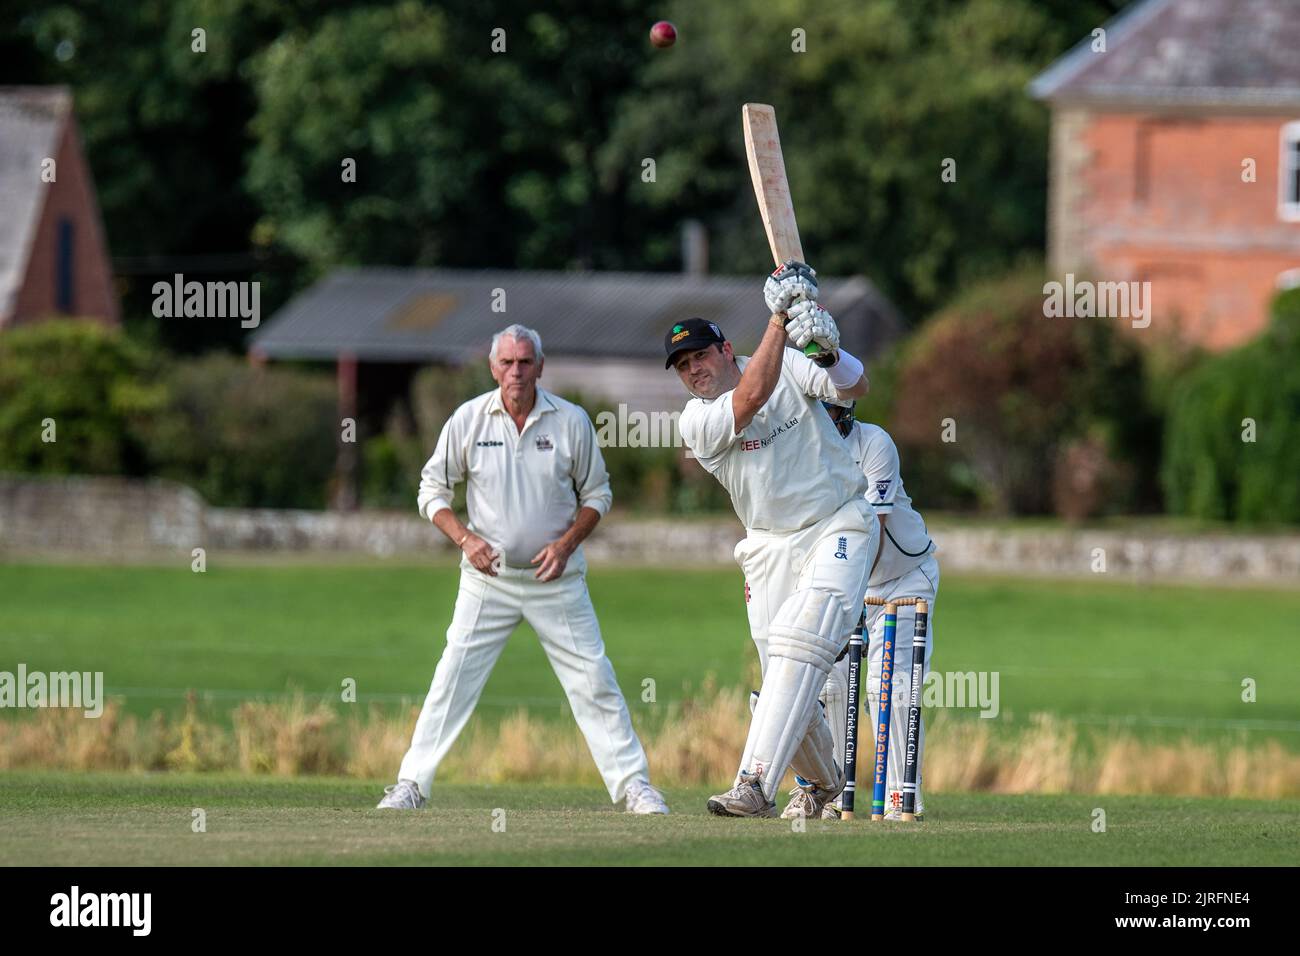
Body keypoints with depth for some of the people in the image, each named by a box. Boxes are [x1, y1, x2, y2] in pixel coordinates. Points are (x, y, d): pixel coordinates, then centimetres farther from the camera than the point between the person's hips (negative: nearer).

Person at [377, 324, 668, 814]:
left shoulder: (571, 421, -5)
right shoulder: (468, 420, -5)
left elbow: (596, 494, 6)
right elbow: (432, 489, 3)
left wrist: (566, 543, -11)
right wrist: (464, 538, -13)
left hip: (556, 577, 0)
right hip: (488, 576, 0)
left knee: (593, 681, -2)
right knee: (453, 678, -4)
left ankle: (633, 783, 5)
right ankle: (411, 784, 2)